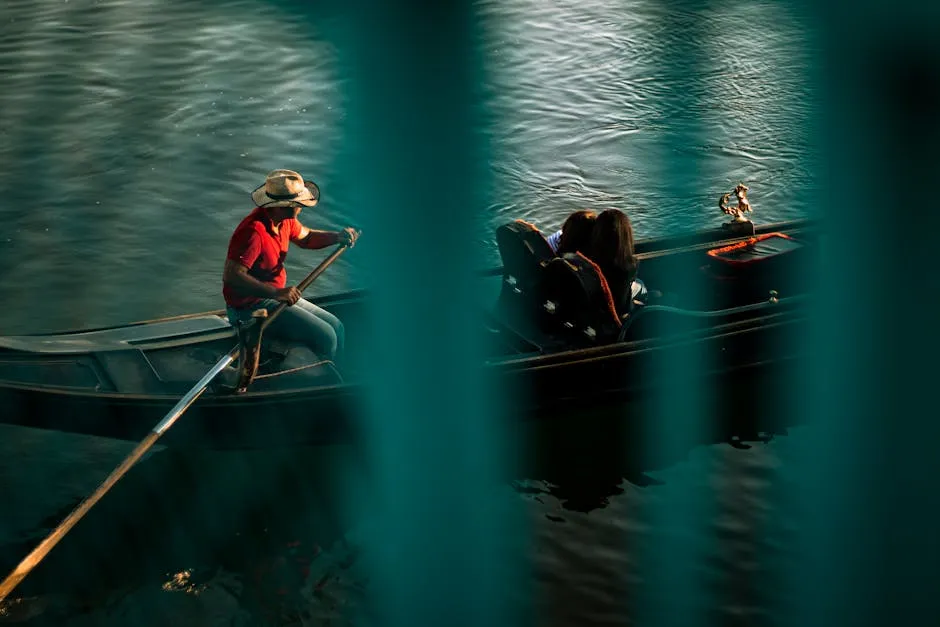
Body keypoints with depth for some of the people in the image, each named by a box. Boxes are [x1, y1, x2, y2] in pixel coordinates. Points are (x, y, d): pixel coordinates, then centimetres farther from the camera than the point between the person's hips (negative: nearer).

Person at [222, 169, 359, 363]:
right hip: (251, 306, -10)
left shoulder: (285, 220, 2)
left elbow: (305, 237, 23)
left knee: (335, 327, 9)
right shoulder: (253, 232, -28)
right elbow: (231, 276, -34)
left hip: (277, 295, 10)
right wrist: (276, 293, -38)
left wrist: (337, 237, 4)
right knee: (324, 337, -17)